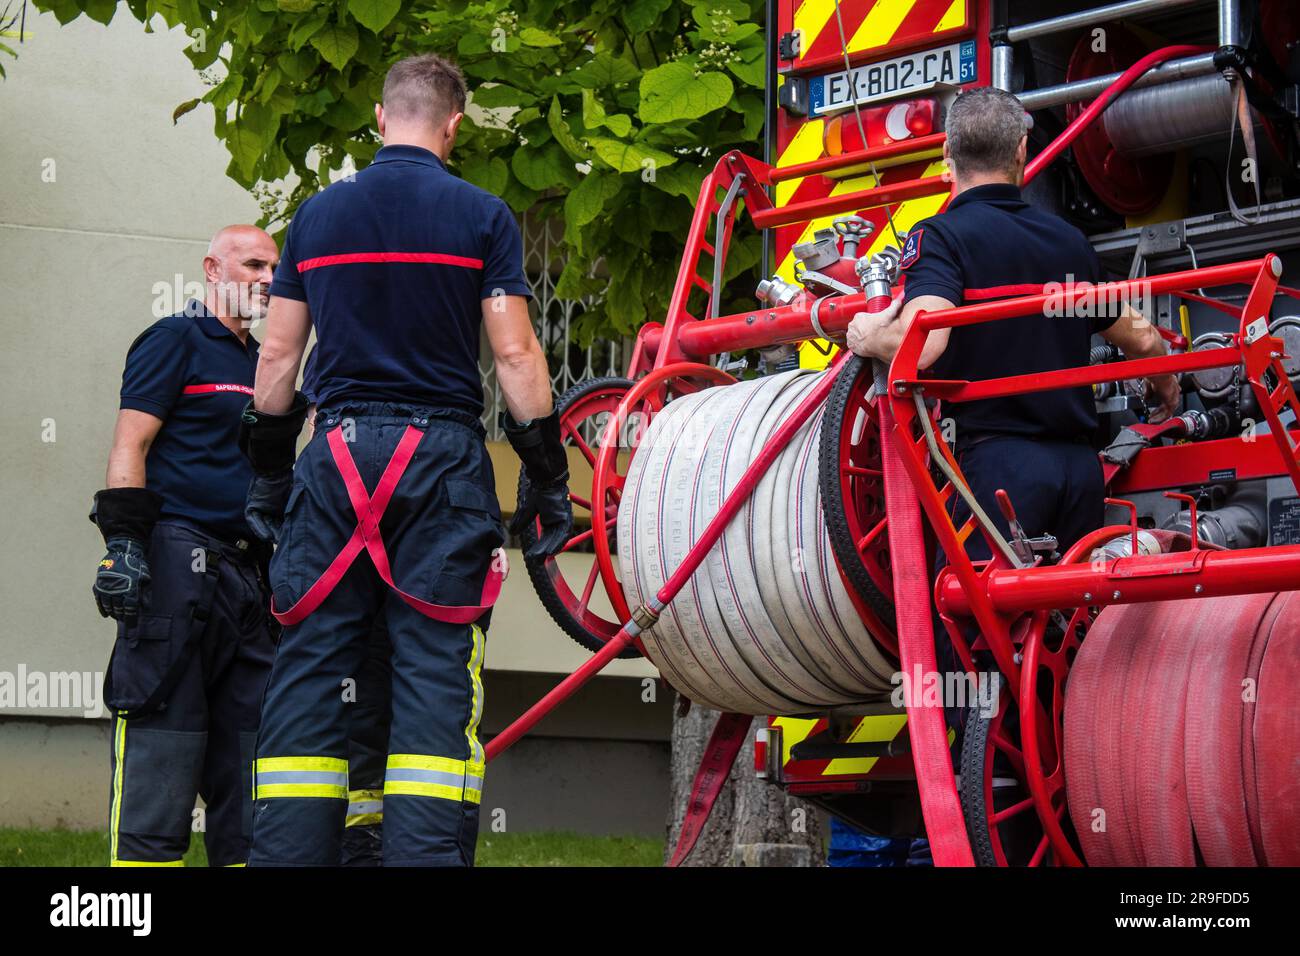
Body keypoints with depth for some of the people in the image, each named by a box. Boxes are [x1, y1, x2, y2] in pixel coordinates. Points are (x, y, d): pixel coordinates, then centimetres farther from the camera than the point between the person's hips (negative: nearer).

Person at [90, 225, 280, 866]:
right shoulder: (174, 340, 0)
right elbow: (130, 445, -9)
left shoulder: (259, 362, 23)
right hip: (175, 564, -8)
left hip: (245, 569, 8)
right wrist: (122, 543, -18)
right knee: (163, 740, -10)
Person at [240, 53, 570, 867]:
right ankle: (425, 852, -12)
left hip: (336, 453, 3)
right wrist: (548, 476, 0)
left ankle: (287, 855, -1)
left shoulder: (319, 214, 10)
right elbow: (515, 353, -5)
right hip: (442, 450, -3)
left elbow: (279, 356, 11)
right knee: (435, 677, -4)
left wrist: (268, 468, 20)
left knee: (309, 677, 4)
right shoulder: (482, 217, 0)